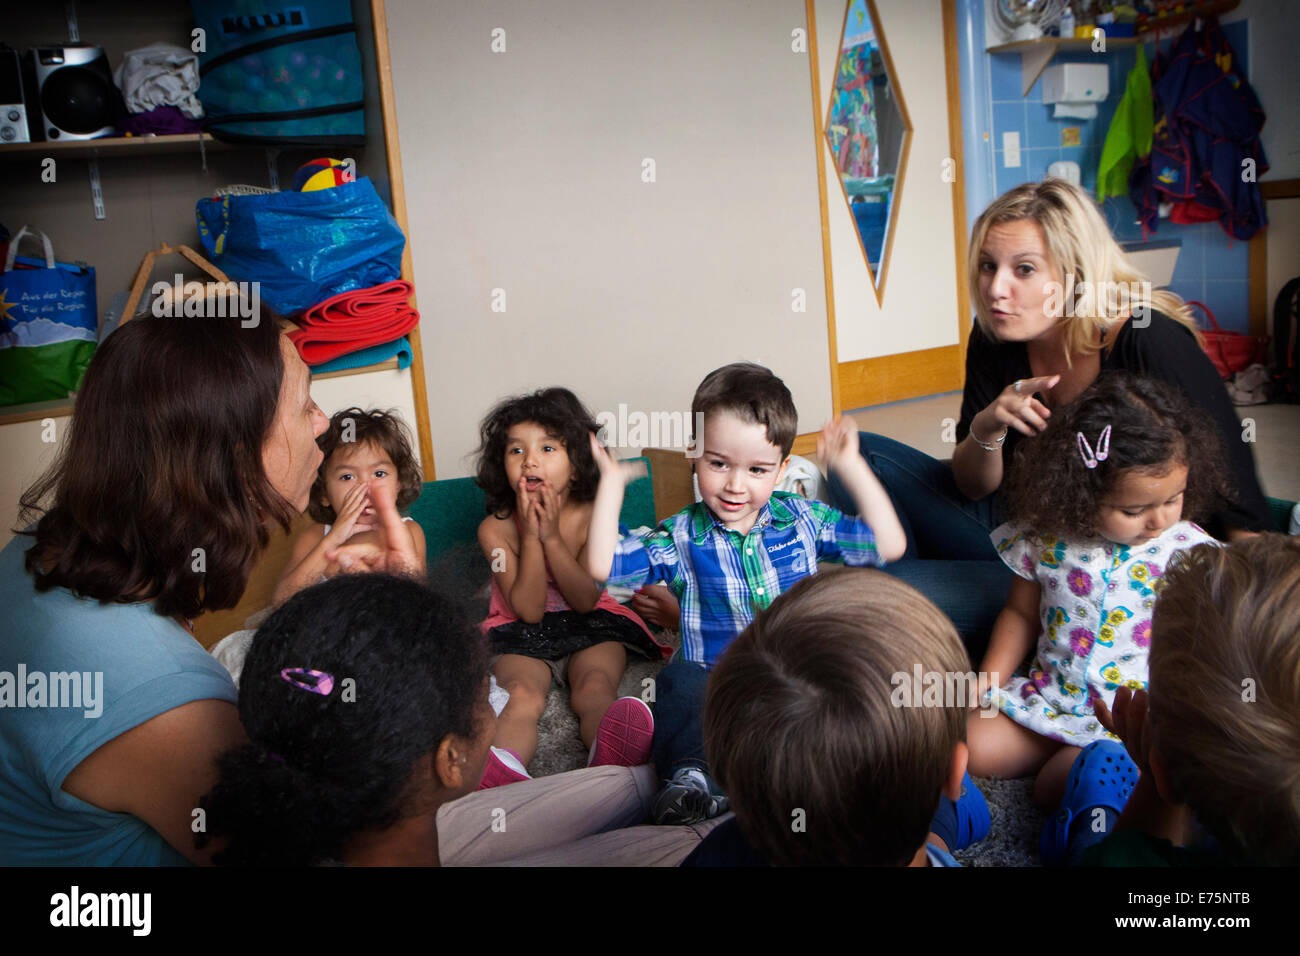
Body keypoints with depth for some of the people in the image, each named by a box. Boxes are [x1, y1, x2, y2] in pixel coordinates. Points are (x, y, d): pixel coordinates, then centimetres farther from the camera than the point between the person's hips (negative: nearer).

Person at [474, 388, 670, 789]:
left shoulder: (593, 517, -4)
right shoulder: (496, 528, -5)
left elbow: (585, 601, -11)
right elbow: (529, 610, -12)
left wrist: (552, 535, -20)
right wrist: (530, 534, -20)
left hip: (590, 625, 0)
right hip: (522, 635, 0)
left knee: (594, 687, -31)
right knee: (521, 695, -31)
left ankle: (608, 756, -64)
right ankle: (503, 766, -62)